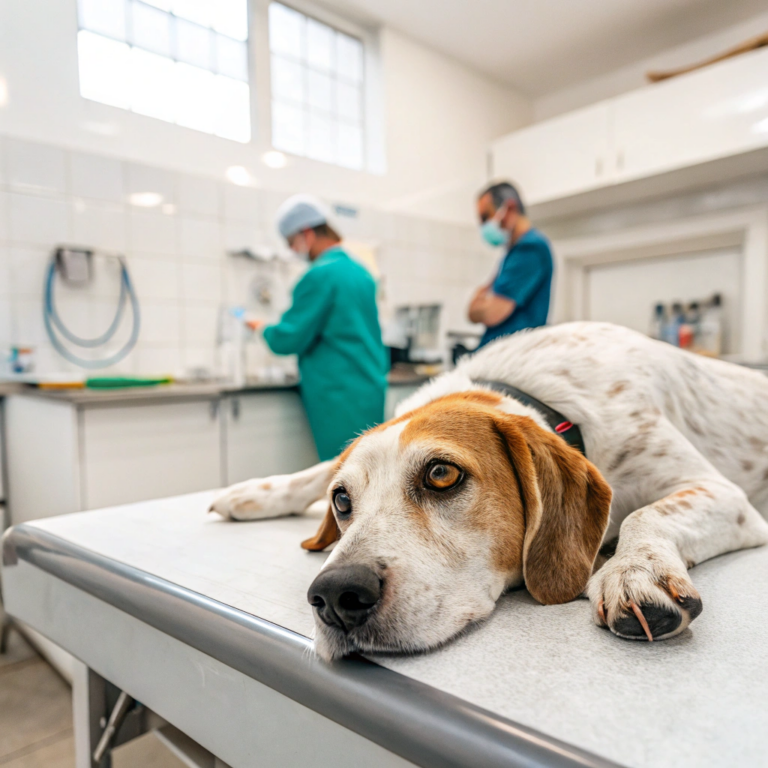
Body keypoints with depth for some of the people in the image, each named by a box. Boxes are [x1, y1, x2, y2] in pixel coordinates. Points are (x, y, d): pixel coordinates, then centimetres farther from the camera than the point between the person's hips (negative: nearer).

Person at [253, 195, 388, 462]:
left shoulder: (320, 274, -13)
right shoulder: (360, 271, 14)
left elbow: (290, 338, -11)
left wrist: (263, 329, 9)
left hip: (339, 394, -9)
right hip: (371, 387, 9)